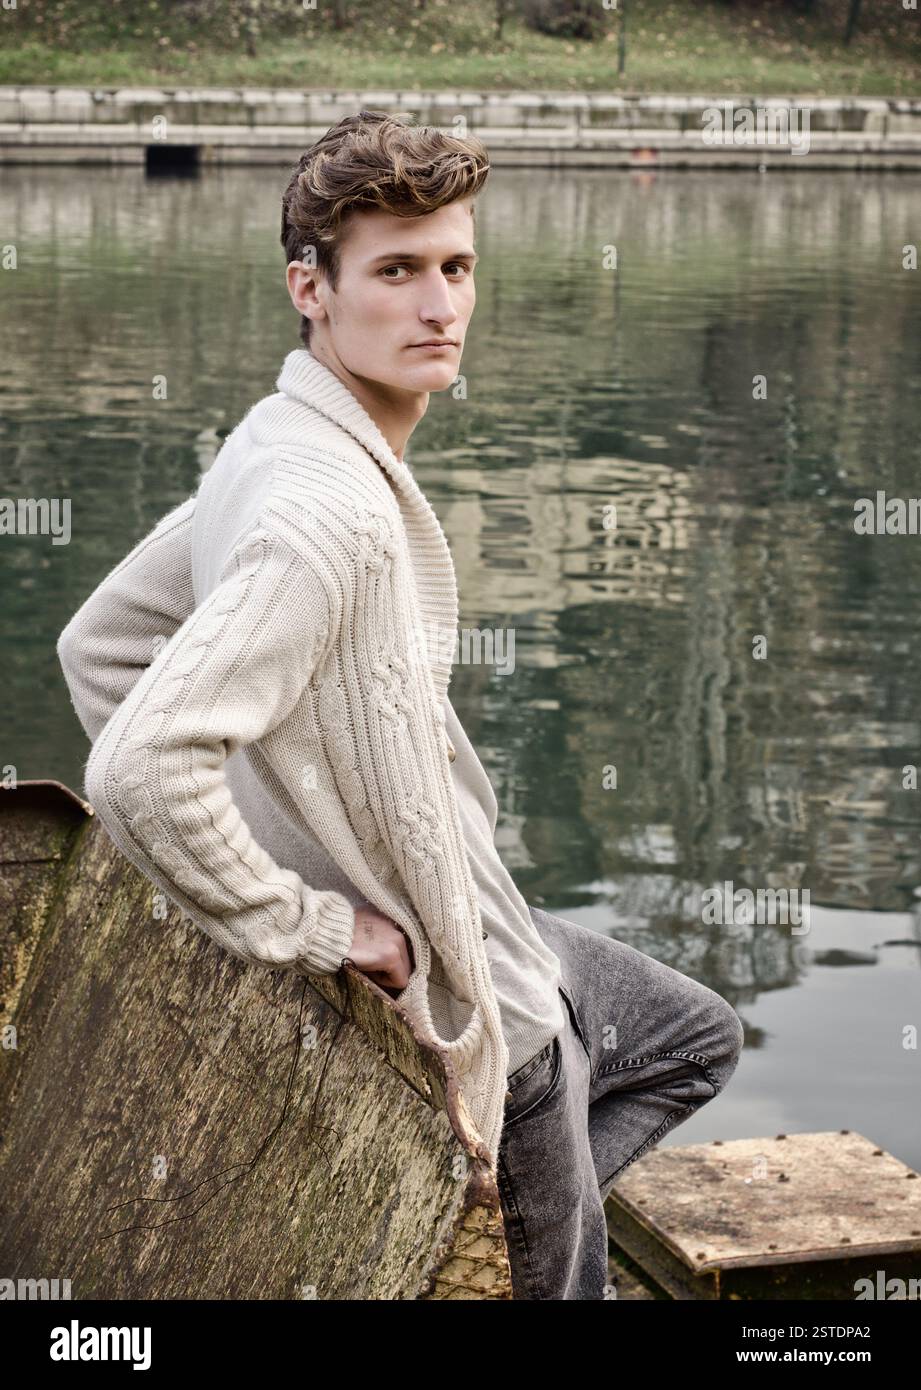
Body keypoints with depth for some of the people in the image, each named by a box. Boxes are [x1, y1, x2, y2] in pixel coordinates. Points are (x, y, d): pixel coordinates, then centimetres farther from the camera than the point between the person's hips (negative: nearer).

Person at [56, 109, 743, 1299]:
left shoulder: (270, 447, -1)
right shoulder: (330, 509, -31)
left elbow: (97, 644, 10)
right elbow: (140, 772, -40)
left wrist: (287, 835, 9)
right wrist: (310, 928, -25)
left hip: (468, 920, 9)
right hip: (468, 996, -9)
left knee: (694, 1039, 27)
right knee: (549, 1277, 13)